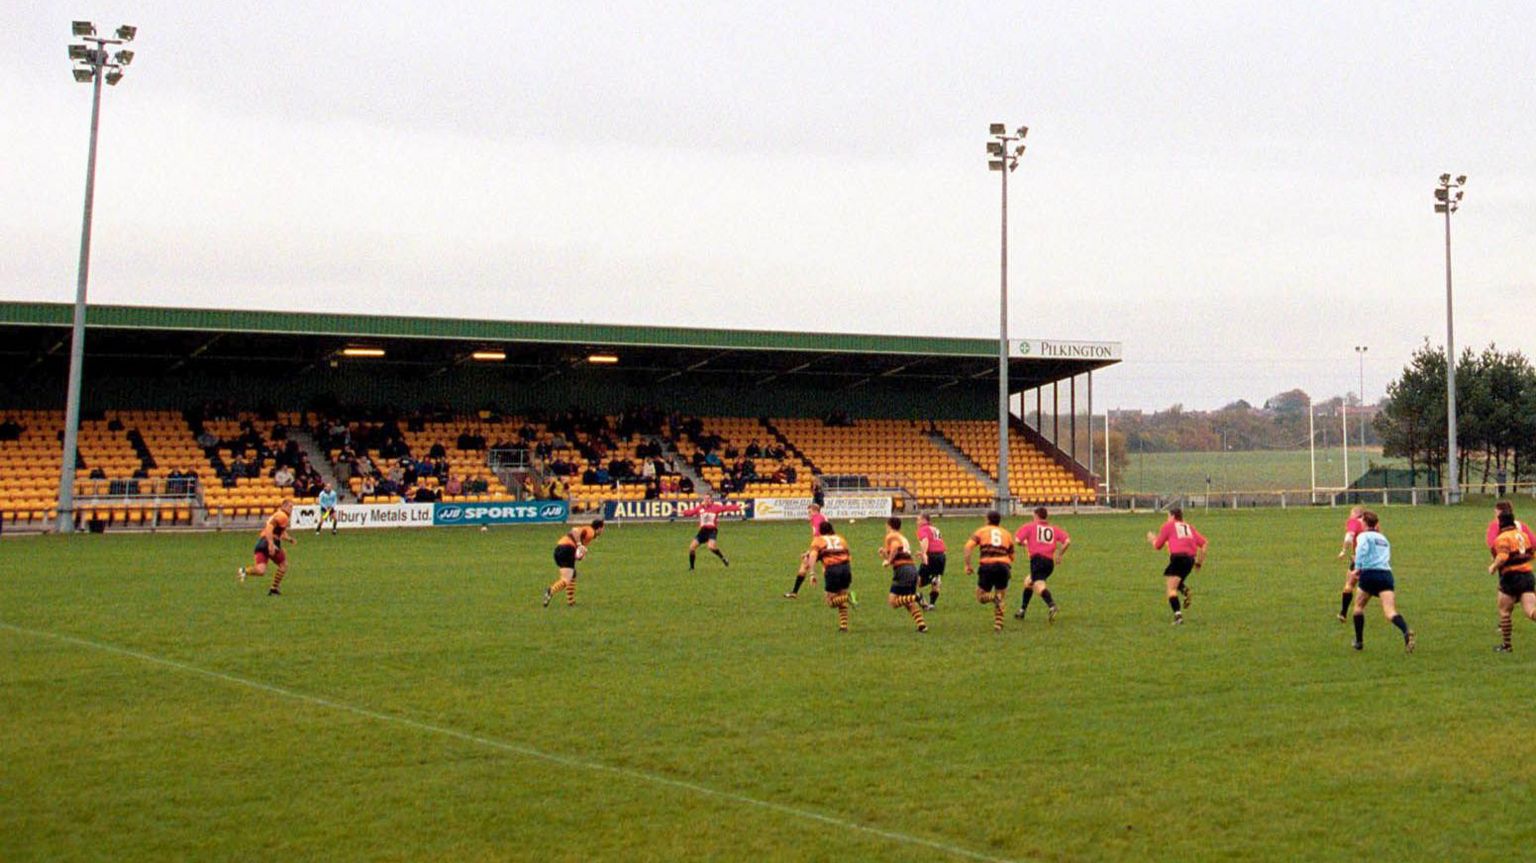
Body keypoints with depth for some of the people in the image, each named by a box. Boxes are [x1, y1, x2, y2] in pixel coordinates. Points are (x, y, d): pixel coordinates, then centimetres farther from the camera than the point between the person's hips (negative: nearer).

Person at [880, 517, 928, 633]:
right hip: (913, 568, 8)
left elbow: (895, 546, -21)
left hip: (902, 570, -8)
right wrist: (884, 554, 25)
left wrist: (888, 561, -13)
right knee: (909, 602, 15)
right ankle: (921, 624, 1)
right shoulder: (903, 538, 27)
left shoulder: (891, 536, 2)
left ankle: (915, 597, -25)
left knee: (892, 602, -6)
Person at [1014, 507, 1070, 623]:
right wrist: (1059, 554, 17)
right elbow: (1067, 541, 6)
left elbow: (1017, 540, -1)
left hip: (1037, 558, -6)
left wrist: (1024, 544, 21)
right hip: (1050, 561, 6)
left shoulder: (1030, 527, 10)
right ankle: (1022, 610, 30)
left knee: (1039, 586, -22)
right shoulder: (1054, 529, 20)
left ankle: (1052, 606, -48)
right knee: (1028, 583, 26)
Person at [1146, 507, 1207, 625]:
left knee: (1171, 589, -3)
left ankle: (1178, 615, -20)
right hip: (1190, 558, 6)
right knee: (1167, 577, 26)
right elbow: (1203, 543, 16)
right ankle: (1184, 590, -2)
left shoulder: (1168, 525, 10)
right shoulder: (1189, 526, 24)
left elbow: (1157, 546, 13)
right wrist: (1199, 562, 22)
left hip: (1178, 556, -6)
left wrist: (1152, 539, 35)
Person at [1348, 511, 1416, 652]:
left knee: (1359, 606, 20)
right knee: (1390, 612, -11)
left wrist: (1358, 567, -11)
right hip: (1386, 573, 4)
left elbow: (1362, 548, -14)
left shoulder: (1364, 536, 7)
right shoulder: (1383, 538, 27)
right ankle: (1406, 632, -39)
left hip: (1369, 573, -4)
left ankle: (1359, 641, 23)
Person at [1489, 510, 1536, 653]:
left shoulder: (1502, 538, -10)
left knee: (1504, 611, 9)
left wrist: (1493, 566, -9)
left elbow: (1503, 556, -25)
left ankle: (1506, 645, 15)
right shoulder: (1522, 534, 13)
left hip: (1511, 578, -6)